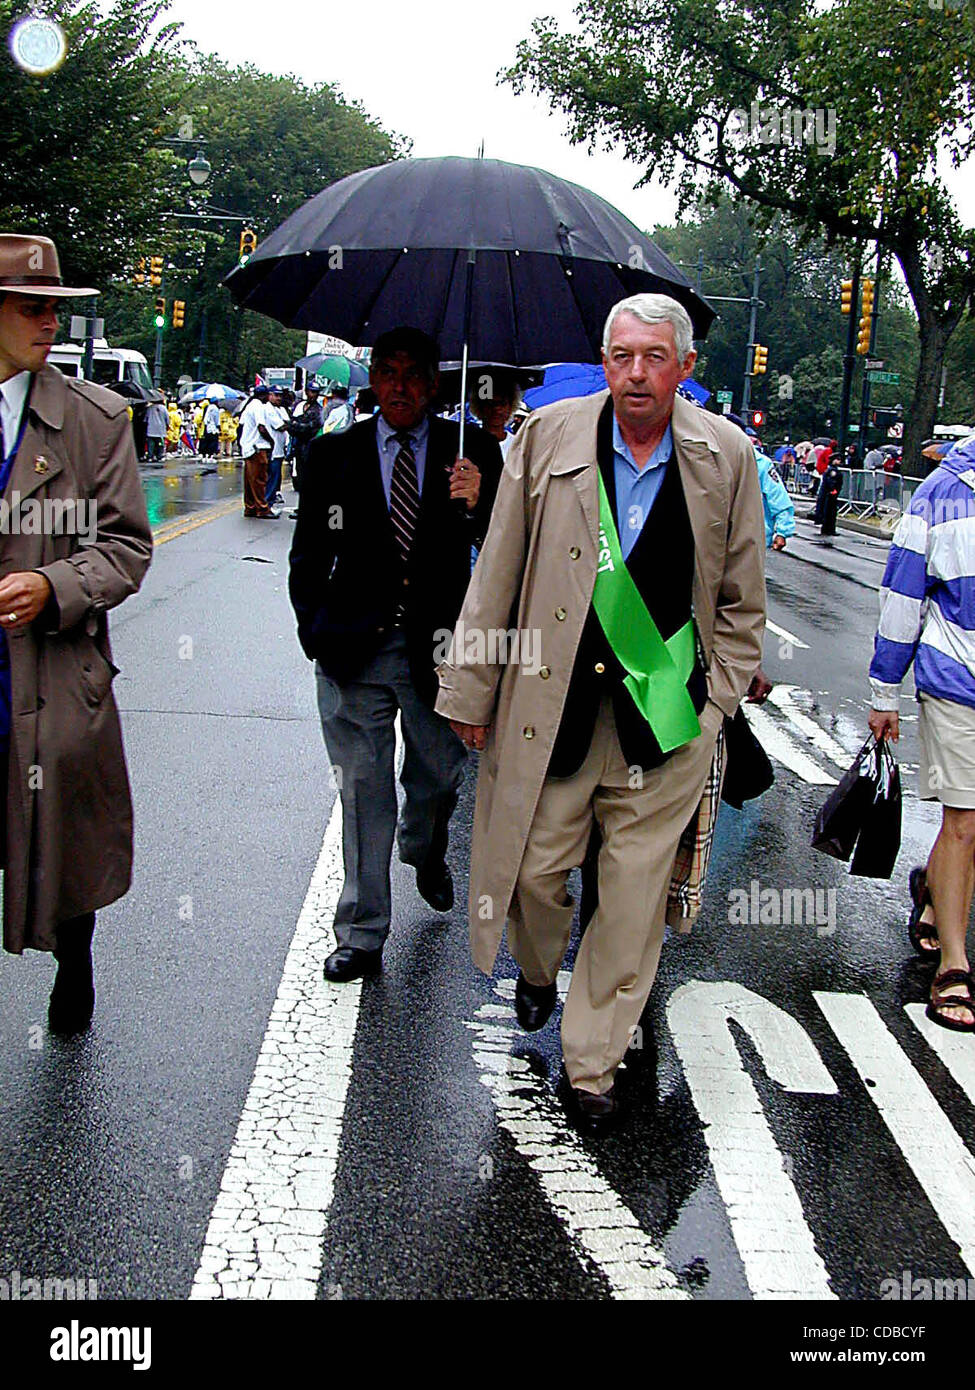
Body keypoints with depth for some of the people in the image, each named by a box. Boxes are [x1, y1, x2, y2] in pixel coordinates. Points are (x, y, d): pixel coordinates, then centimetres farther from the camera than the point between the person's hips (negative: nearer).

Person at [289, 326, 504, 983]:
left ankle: (426, 853, 51)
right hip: (355, 650, 0)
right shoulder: (333, 453, 4)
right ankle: (362, 937, 14)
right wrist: (314, 627, 0)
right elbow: (309, 552, 10)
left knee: (439, 777, 16)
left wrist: (477, 504, -25)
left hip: (438, 647, 0)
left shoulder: (472, 451, 1)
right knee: (363, 792, 3)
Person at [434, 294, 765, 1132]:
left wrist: (718, 701, 6)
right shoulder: (548, 437, -1)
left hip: (666, 715, 0)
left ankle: (593, 1063, 25)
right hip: (552, 700, 0)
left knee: (635, 898, 6)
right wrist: (472, 689, 4)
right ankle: (539, 970, 44)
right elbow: (498, 577, 3)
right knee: (535, 868, 9)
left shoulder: (727, 457, 0)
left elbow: (741, 600, 10)